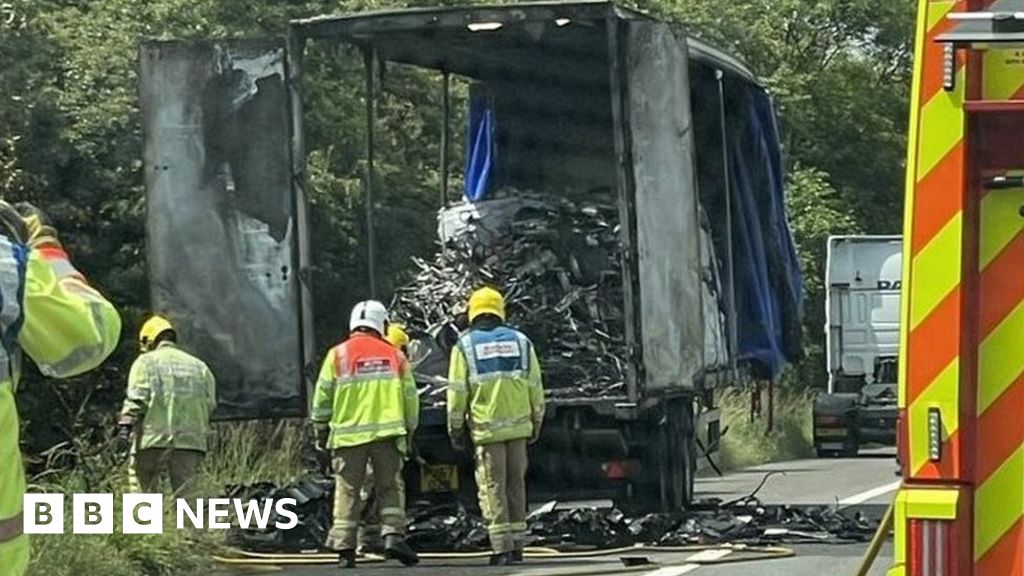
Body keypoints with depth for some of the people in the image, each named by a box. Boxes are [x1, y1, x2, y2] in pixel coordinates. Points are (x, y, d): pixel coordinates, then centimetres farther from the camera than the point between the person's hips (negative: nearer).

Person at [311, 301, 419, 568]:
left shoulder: (338, 355, 3)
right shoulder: (395, 356, 7)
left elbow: (322, 397, 4)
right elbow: (410, 397, 10)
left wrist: (321, 430, 16)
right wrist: (409, 430, 23)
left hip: (348, 434, 0)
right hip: (387, 433, 0)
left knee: (347, 491, 4)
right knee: (391, 486, 6)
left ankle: (345, 548, 2)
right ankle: (393, 534, -10)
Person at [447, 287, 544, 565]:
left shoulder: (465, 345, -1)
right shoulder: (521, 342, 7)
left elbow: (457, 392, -3)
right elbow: (535, 387, 9)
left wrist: (455, 428, 5)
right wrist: (536, 422, 18)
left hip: (486, 427, -3)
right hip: (518, 426, 3)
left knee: (493, 486, -1)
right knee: (516, 483, 10)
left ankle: (502, 548, -6)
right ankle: (516, 544, 10)